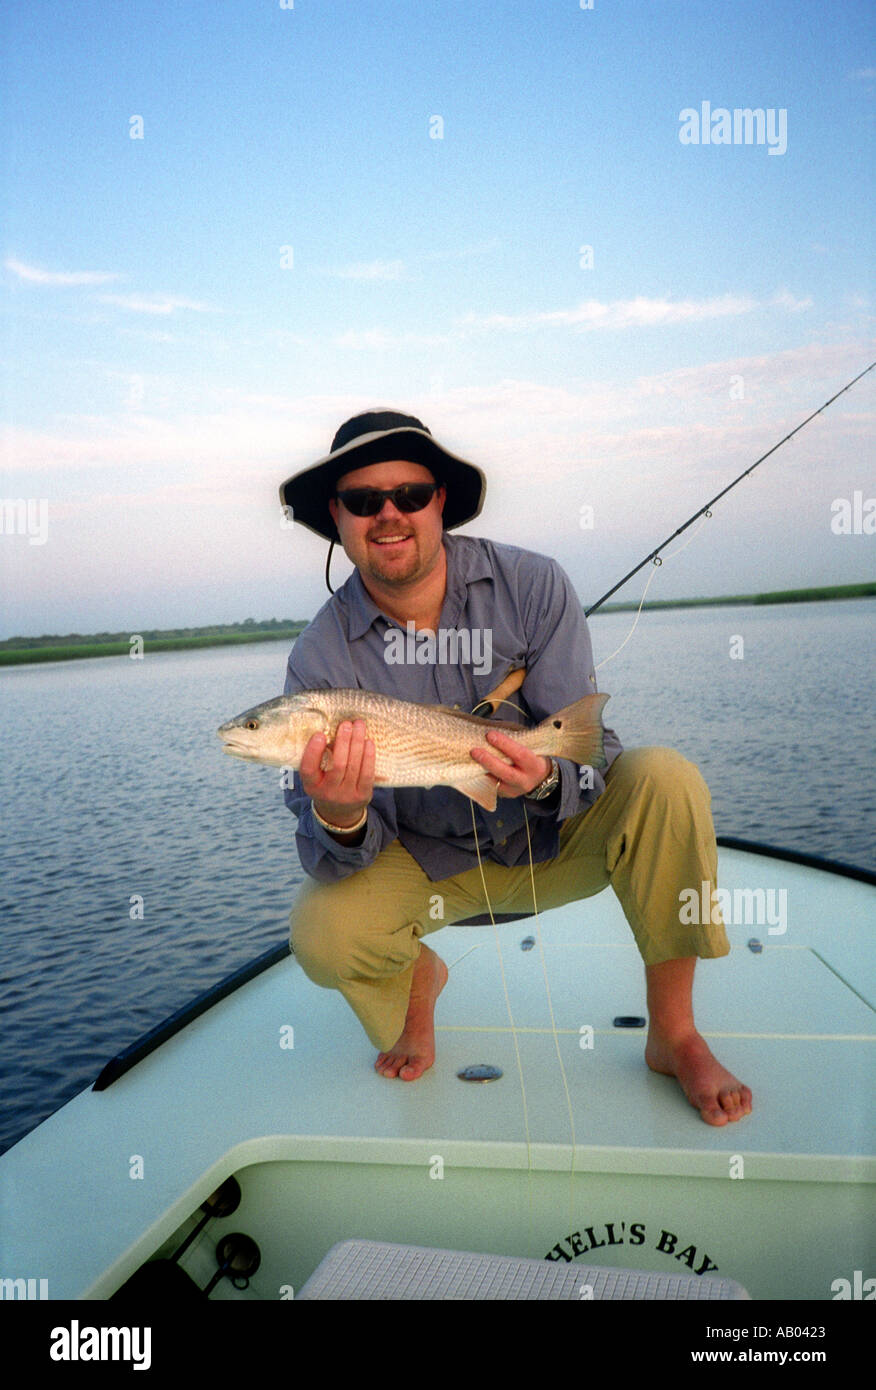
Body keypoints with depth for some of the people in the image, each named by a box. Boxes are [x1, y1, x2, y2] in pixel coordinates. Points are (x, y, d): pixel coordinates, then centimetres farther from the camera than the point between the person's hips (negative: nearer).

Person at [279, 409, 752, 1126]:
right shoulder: (321, 656, -14)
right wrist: (341, 821, -40)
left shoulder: (532, 585, -16)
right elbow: (337, 857, -16)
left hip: (560, 838, 0)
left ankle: (675, 1036, -9)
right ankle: (419, 976, 14)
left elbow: (590, 748, -17)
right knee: (322, 932, -25)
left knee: (665, 779, -28)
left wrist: (546, 779, -41)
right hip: (433, 864, 1)